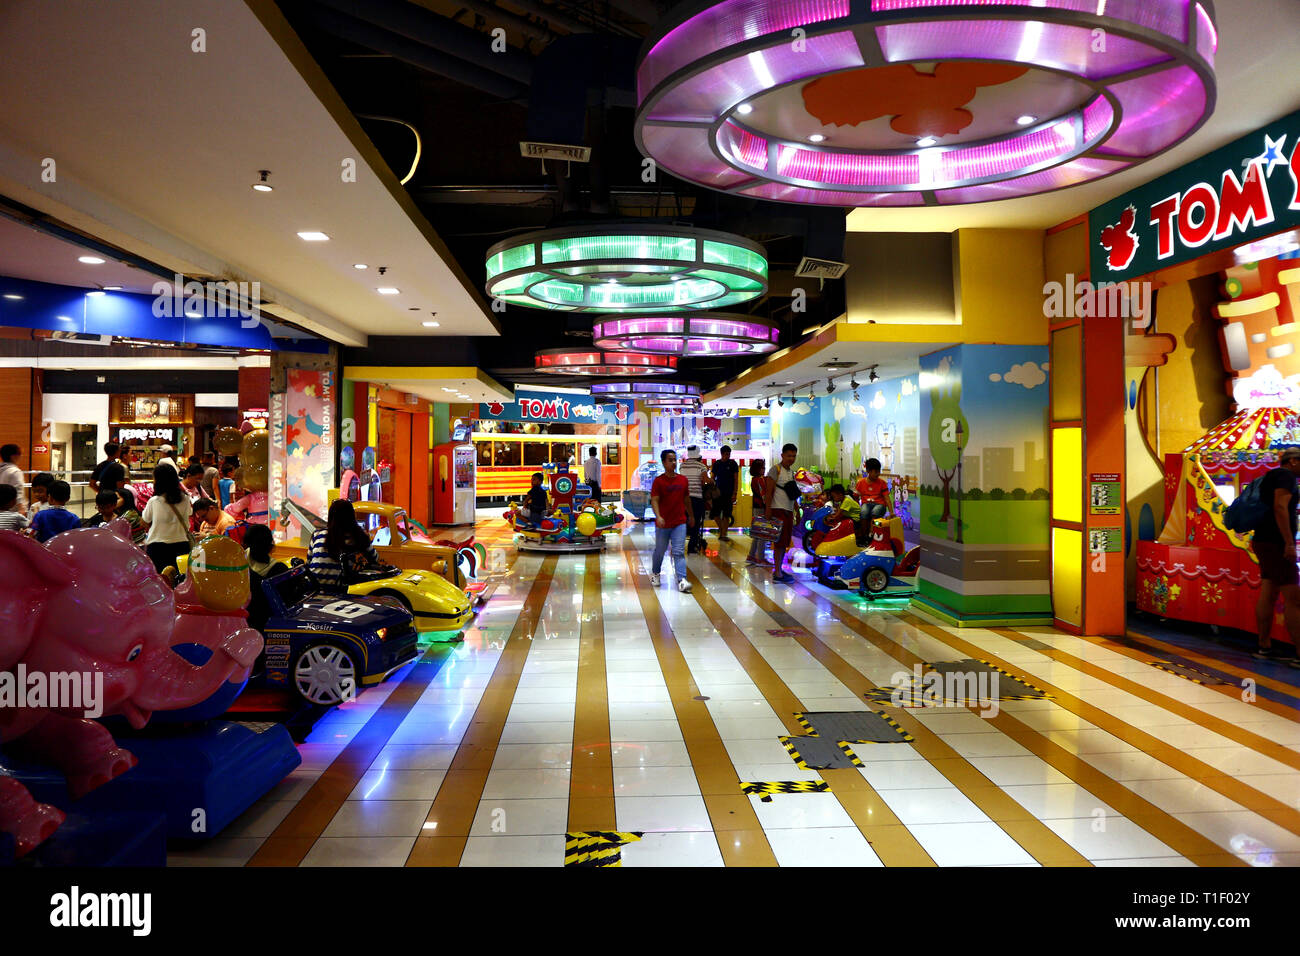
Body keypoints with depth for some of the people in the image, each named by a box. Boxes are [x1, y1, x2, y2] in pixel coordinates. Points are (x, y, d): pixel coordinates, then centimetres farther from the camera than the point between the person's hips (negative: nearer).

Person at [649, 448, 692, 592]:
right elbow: (654, 500, -15)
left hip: (680, 523, 2)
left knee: (679, 552, -6)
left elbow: (686, 500, 16)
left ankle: (682, 580, -11)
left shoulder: (683, 480, 4)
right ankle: (655, 573, 36)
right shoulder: (658, 481, -8)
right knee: (660, 551, 13)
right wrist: (658, 516, -30)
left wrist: (691, 516, 23)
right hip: (662, 524, -2)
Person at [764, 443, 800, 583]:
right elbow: (769, 492, -12)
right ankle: (777, 573, -9)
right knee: (779, 541, -10)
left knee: (785, 542, 10)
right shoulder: (775, 469, -7)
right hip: (777, 509, -8)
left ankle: (780, 568, 19)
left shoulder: (791, 471, 18)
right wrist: (768, 511, -18)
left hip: (788, 511, 8)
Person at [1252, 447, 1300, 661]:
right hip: (1276, 543, -10)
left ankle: (1265, 647, 13)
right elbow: (1280, 507, -21)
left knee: (1268, 595, 10)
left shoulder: (1273, 476, 21)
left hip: (1265, 541, 10)